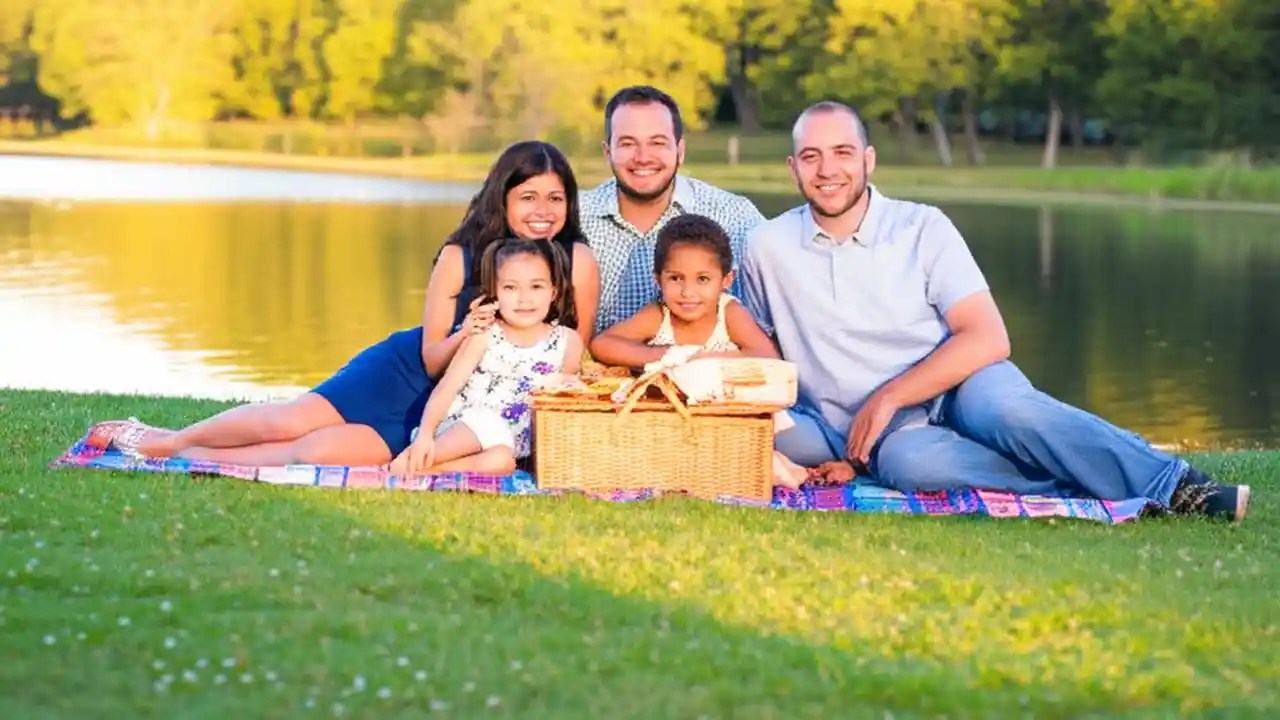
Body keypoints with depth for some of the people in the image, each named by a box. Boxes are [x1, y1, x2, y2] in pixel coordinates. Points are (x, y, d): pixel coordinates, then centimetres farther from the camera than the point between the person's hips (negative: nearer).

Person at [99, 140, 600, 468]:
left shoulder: (578, 262, -12)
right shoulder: (460, 256, -11)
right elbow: (430, 358, -7)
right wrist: (464, 334, -29)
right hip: (400, 371, 1)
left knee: (320, 451, -21)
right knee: (292, 420, -21)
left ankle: (187, 456, -3)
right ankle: (165, 440, 2)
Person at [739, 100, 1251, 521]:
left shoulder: (922, 227, -1)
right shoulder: (768, 249, 3)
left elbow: (988, 339, -9)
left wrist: (886, 398, -17)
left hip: (959, 388, 0)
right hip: (887, 435, 0)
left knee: (1005, 407, -38)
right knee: (909, 461, -38)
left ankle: (1178, 487, -35)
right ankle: (1098, 486, -33)